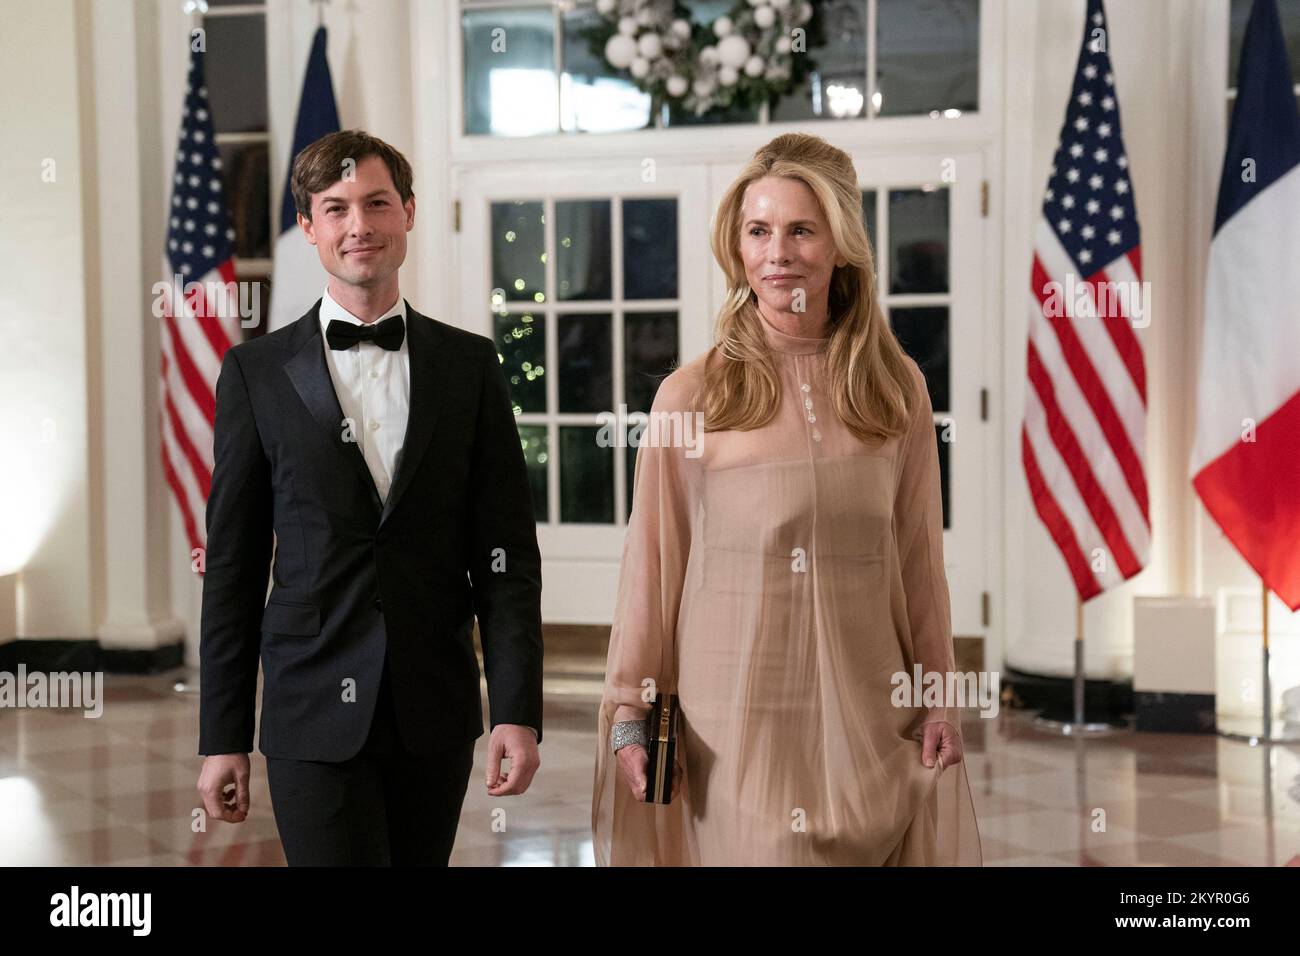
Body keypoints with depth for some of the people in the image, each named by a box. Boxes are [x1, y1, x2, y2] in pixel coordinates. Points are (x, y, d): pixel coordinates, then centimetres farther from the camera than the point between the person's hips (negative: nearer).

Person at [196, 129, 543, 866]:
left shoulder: (471, 364, 5)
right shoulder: (258, 372, 2)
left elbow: (506, 551, 2)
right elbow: (233, 565, 2)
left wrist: (518, 710, -6)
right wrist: (223, 736, 0)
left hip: (436, 714, 2)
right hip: (316, 715, -2)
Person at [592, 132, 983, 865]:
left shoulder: (896, 388, 3)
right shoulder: (690, 396, -5)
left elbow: (919, 556, 7)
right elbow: (652, 567, -2)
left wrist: (941, 695, 7)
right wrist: (629, 713, -1)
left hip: (868, 719, 3)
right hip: (735, 726, -2)